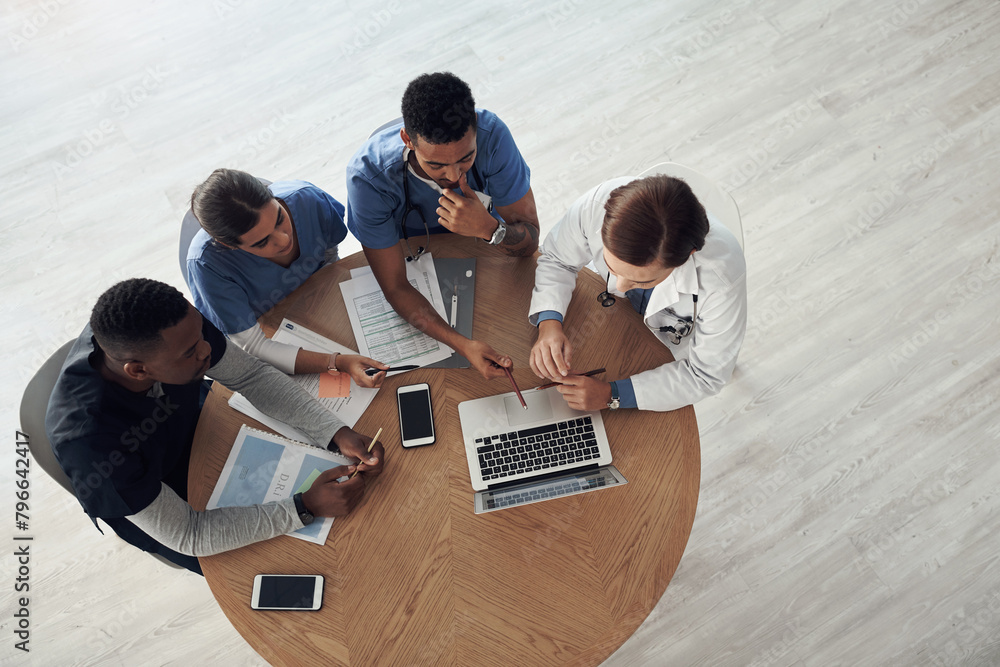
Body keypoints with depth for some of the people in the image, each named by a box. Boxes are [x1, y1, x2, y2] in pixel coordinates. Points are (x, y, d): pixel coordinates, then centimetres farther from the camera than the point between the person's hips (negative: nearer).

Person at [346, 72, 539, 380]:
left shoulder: (491, 133, -31)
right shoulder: (367, 177, -36)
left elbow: (530, 242, -22)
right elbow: (395, 287, -29)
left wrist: (489, 228, -46)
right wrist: (463, 344, -44)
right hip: (412, 258, -1)